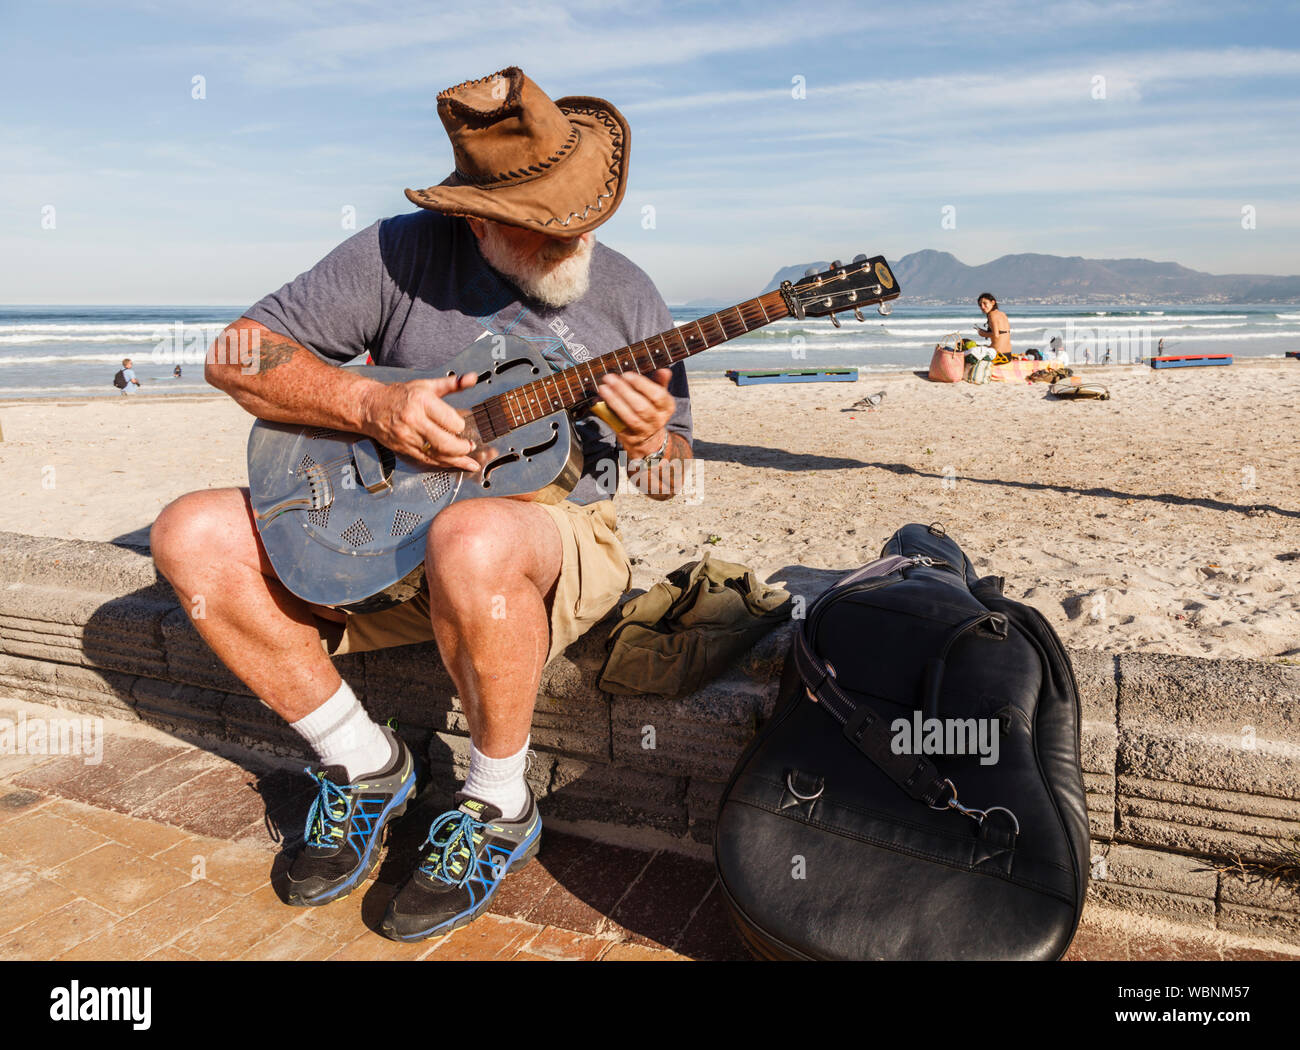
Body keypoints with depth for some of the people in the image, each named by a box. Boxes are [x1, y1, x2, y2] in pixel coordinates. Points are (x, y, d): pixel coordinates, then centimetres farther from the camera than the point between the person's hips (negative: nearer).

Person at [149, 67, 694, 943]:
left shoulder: (628, 297, 0)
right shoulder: (405, 254, -3)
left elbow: (676, 474, 7)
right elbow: (238, 354, -5)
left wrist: (650, 445, -18)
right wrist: (372, 406, -20)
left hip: (558, 533, -2)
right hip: (386, 524, 3)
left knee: (472, 539, -39)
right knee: (192, 537, -13)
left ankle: (498, 806, -12)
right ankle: (365, 763, 1)